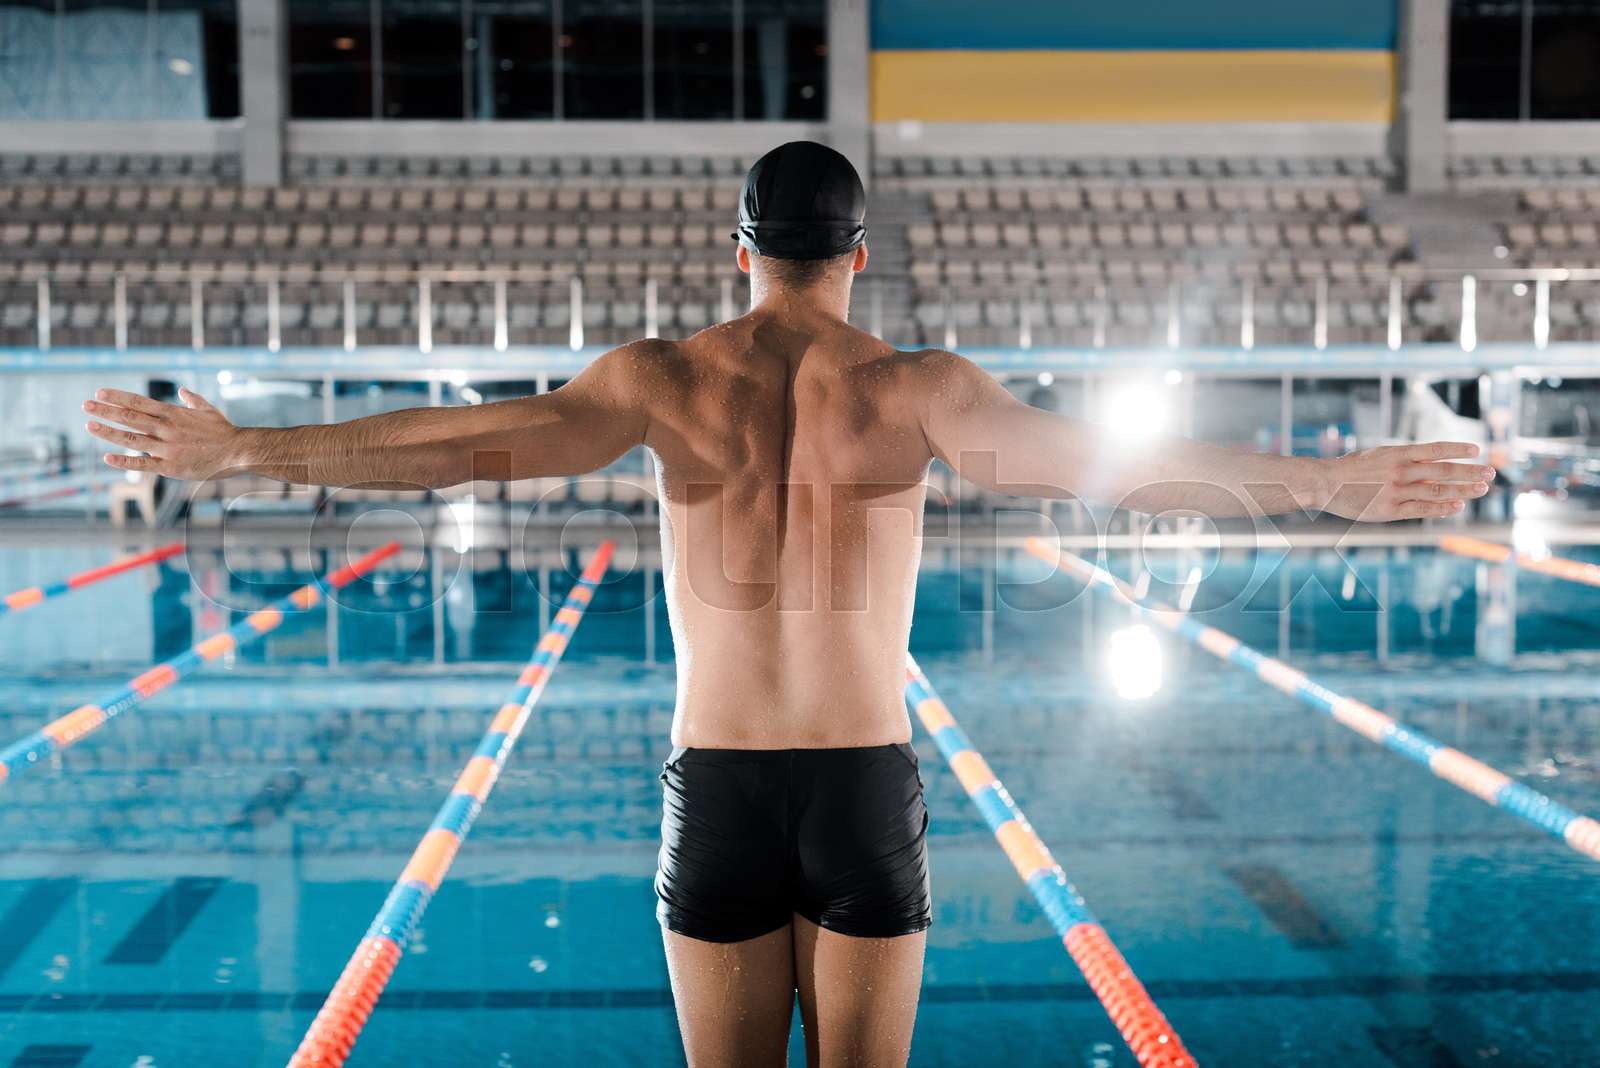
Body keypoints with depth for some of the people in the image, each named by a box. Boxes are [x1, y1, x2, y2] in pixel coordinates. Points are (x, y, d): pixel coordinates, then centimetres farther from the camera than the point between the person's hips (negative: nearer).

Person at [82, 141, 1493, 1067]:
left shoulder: (666, 379, -2)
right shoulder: (914, 388, -5)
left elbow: (469, 440, -6)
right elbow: (1111, 460, -12)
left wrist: (247, 450, 0)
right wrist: (1333, 485, -10)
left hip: (717, 786, 1)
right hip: (869, 786, -1)